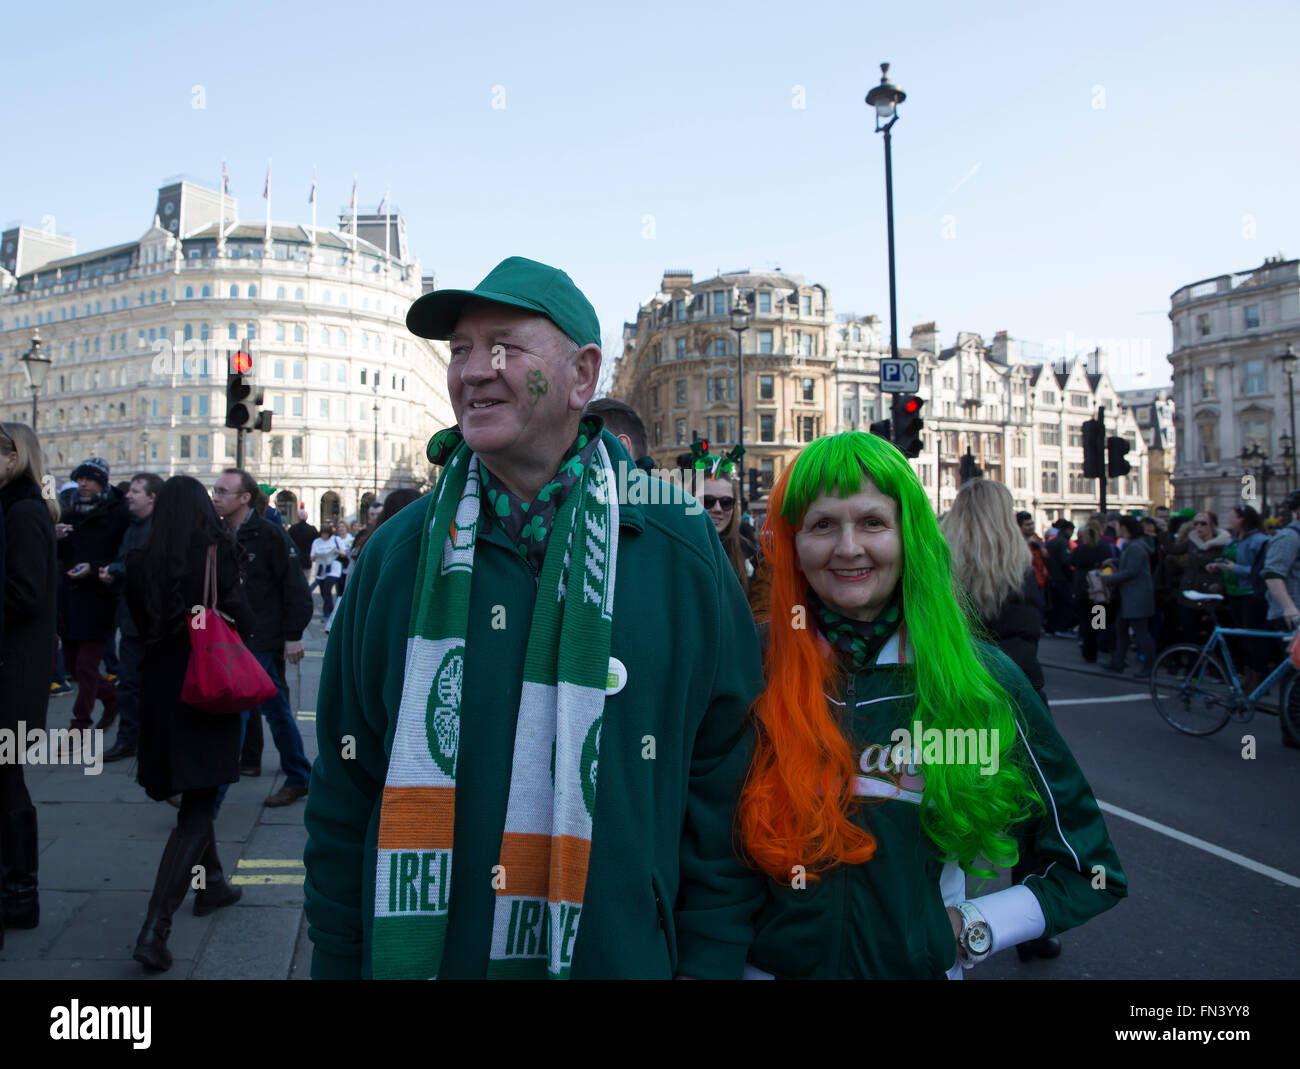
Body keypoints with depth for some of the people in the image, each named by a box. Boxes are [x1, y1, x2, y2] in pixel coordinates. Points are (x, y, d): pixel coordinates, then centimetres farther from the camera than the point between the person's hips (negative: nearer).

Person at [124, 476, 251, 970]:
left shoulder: (139, 563, -3)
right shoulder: (217, 557, -15)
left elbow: (140, 624, 9)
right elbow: (242, 624, -11)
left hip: (159, 689, 5)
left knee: (193, 794, 24)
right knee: (196, 811, 0)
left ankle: (211, 882, 39)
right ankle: (155, 929, -8)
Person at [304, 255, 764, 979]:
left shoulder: (683, 551, -8)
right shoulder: (397, 554, -3)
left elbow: (723, 776, -4)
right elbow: (346, 784, 3)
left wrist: (709, 960, -4)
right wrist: (337, 960, 4)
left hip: (621, 956, -1)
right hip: (417, 956, 2)